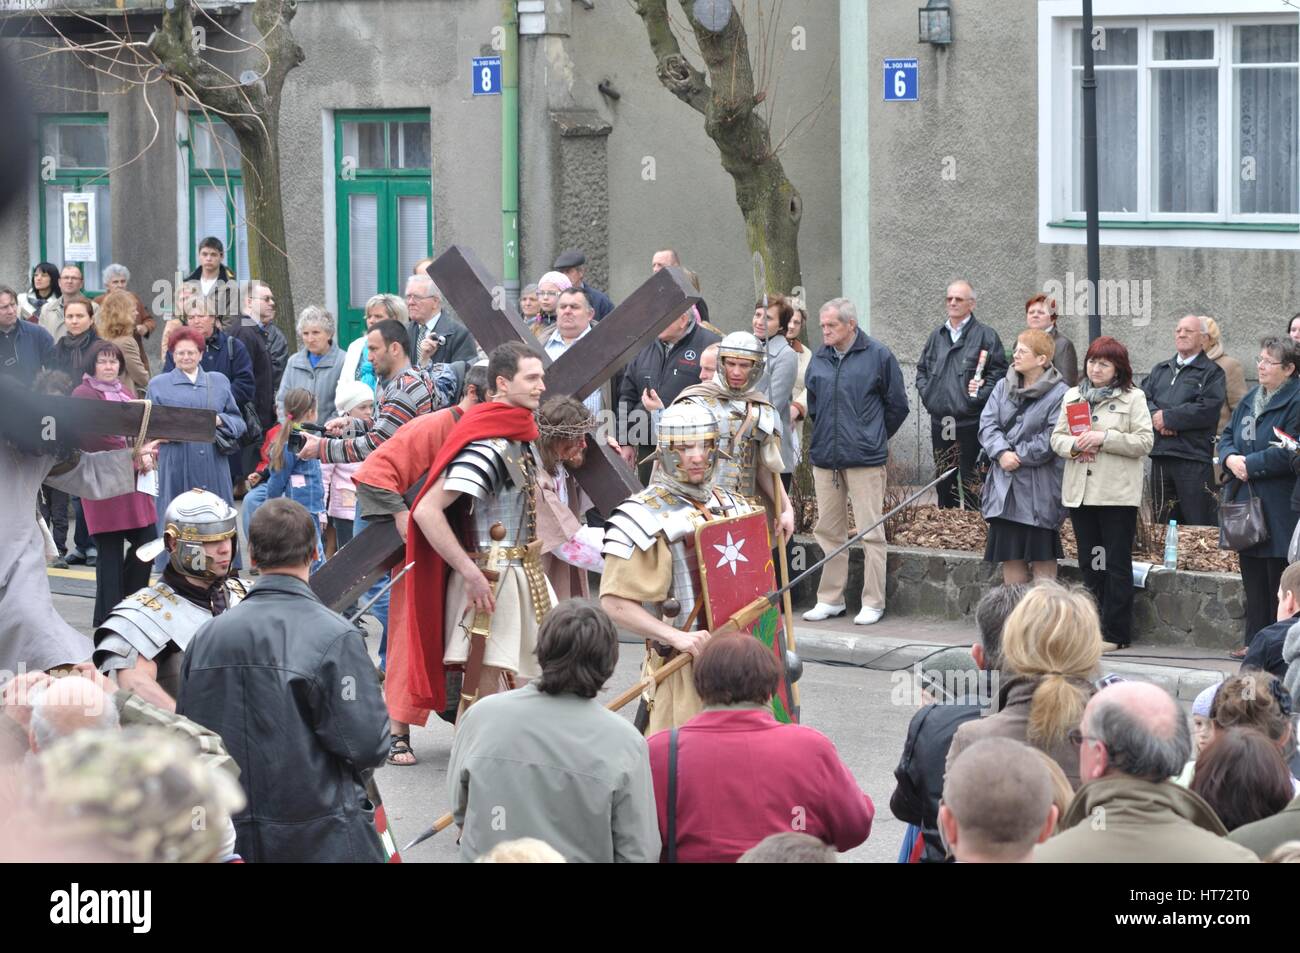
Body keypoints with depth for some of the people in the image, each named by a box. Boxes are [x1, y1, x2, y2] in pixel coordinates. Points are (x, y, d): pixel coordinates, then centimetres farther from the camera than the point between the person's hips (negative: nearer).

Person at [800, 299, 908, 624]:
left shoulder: (878, 356, -3)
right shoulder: (819, 359, 10)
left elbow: (897, 405, 4)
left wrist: (874, 438, 9)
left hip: (865, 459, -5)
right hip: (825, 458, 5)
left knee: (870, 533, -3)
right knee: (828, 530, 9)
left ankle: (873, 603, 2)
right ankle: (830, 598, 17)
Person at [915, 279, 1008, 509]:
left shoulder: (985, 335, -2)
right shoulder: (936, 336, 16)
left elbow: (999, 371, -6)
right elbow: (922, 369, 24)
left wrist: (981, 395, -15)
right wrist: (926, 394, 8)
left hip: (971, 421, -6)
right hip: (939, 421, 6)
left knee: (970, 481, -5)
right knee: (943, 481, 12)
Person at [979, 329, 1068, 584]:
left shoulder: (1059, 394, -9)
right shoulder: (1003, 387, 9)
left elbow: (1052, 439, -15)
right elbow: (987, 424, 2)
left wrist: (1017, 456, -13)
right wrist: (1002, 453, -15)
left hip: (1039, 489, -6)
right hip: (1005, 486, 6)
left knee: (1042, 557, 1)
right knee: (1011, 557, 11)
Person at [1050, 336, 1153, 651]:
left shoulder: (1133, 398, -1)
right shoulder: (1073, 397, 14)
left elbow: (1144, 441, -9)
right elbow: (1057, 438, 13)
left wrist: (1103, 438, -17)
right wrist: (1074, 445, -9)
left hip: (1117, 494, -5)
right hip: (1080, 492, 5)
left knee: (1117, 564, -2)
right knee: (1089, 563, 10)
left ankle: (1115, 633, 0)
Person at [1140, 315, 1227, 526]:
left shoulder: (1212, 373, 2)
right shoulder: (1160, 370, 21)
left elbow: (1208, 409, -13)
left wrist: (1168, 418, -10)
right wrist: (1156, 416, -12)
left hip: (1193, 458, -6)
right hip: (1160, 456, 6)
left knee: (1199, 523, -7)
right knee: (1163, 524, 11)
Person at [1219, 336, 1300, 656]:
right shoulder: (1251, 399, 15)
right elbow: (1227, 435, 18)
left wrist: (1250, 464, -17)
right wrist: (1230, 458, -3)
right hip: (1245, 500, 8)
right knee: (1252, 575, 12)